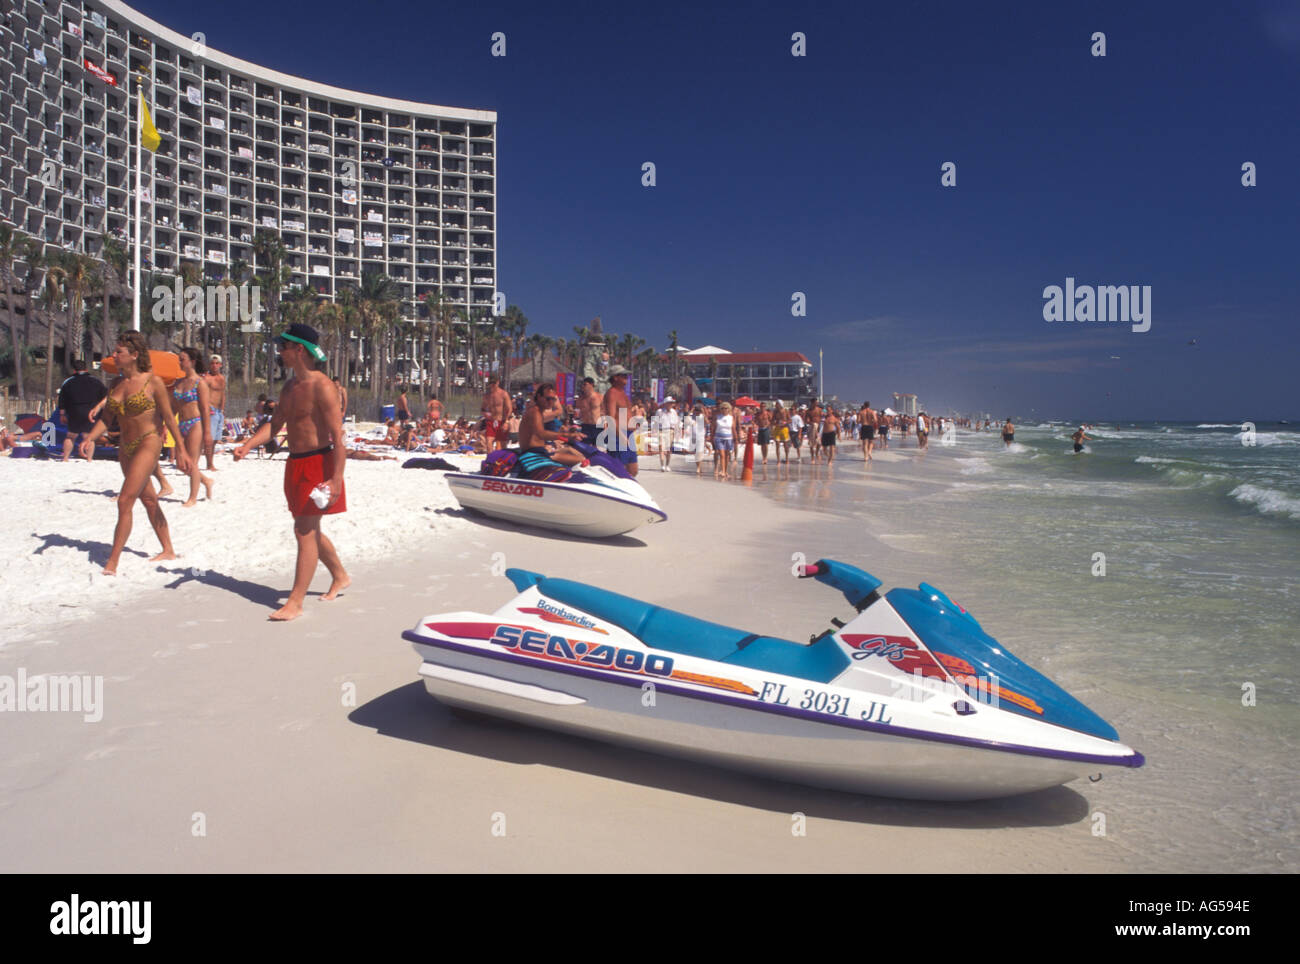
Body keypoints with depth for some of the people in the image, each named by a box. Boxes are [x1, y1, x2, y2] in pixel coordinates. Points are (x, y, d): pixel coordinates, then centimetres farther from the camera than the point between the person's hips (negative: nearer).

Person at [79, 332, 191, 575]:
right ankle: (168, 550, 28)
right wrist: (90, 438, -8)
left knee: (125, 501, -14)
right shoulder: (116, 383, 7)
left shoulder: (153, 381, -10)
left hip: (148, 443, -7)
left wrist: (180, 449, -8)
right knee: (148, 499, 15)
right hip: (126, 447, 7)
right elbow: (106, 418, 9)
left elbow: (168, 417, -8)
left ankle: (112, 562, -10)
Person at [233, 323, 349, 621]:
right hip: (295, 464, 9)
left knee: (306, 531, -6)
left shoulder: (321, 387, -16)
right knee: (309, 530, 18)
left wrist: (336, 479, -24)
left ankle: (295, 602, -1)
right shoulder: (289, 387, 12)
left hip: (318, 464, -9)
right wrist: (248, 446, 1)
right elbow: (275, 424, 18)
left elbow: (338, 436, -19)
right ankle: (340, 577, 36)